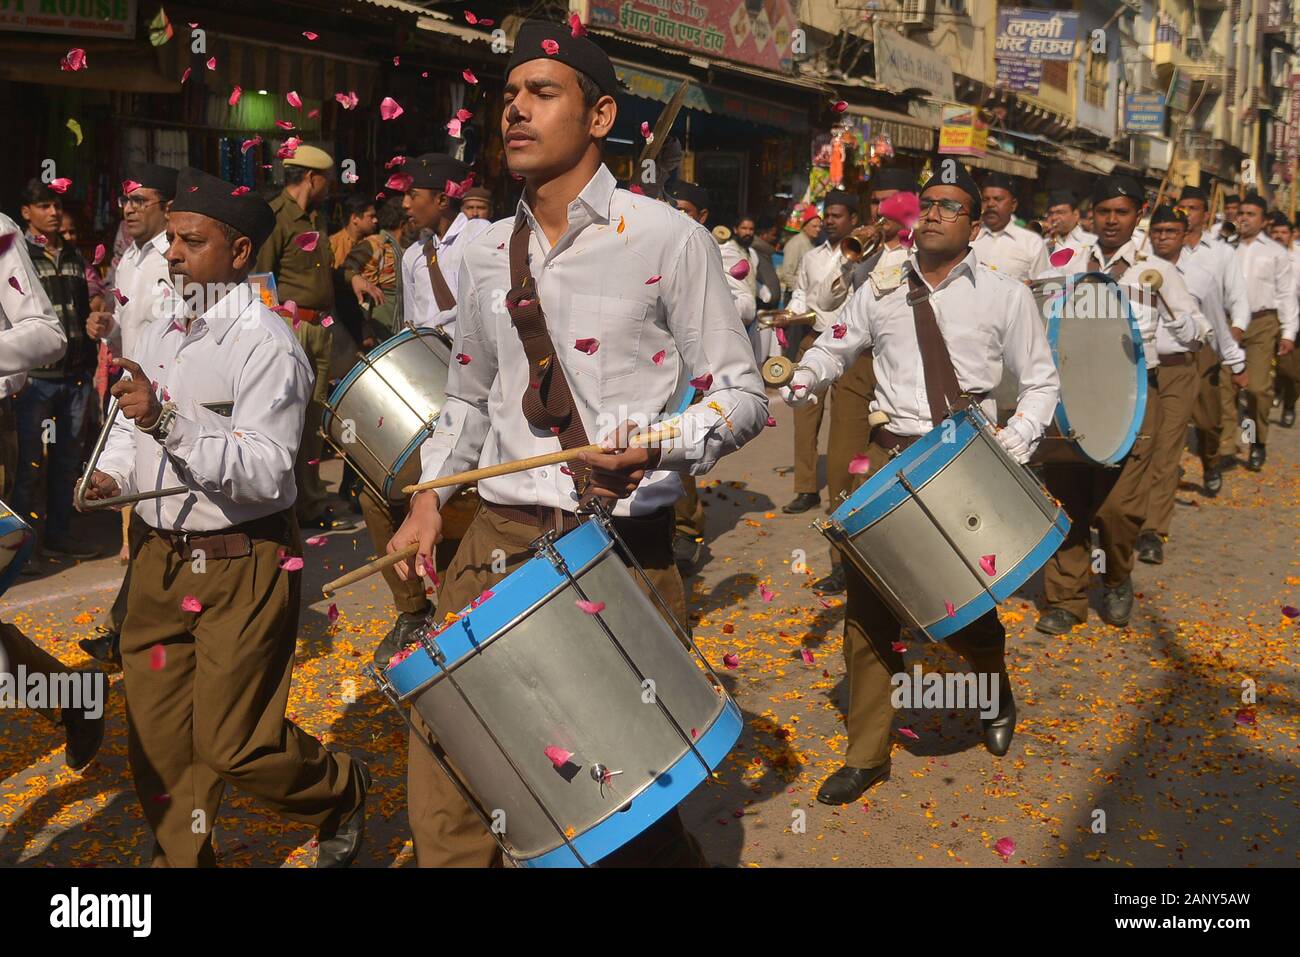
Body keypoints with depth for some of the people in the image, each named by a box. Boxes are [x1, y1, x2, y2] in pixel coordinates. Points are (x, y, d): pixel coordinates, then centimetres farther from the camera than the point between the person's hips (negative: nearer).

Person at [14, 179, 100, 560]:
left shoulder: (74, 258, 15)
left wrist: (89, 365, 13)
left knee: (67, 458, 10)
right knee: (32, 461, -3)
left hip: (75, 376, 5)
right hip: (36, 377, -5)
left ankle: (59, 533, 19)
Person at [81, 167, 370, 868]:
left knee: (233, 745, -3)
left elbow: (266, 472, -22)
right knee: (157, 742, 9)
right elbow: (130, 428, 24)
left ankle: (342, 792, 25)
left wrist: (168, 422, -31)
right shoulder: (160, 335, 12)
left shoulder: (267, 344, -13)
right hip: (160, 560, 7)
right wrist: (111, 471, 2)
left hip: (241, 567, -7)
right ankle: (180, 859, 28)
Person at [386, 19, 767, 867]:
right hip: (500, 538, 4)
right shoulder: (488, 255, 10)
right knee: (445, 762, 2)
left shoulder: (665, 239, -6)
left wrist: (659, 446, -22)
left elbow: (742, 392, -4)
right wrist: (429, 497, 8)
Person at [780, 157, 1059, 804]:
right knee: (867, 602, -2)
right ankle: (866, 754, 10)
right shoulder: (881, 291, 9)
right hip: (890, 454, 2)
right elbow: (835, 346, 18)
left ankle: (996, 699, 38)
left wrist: (1018, 436, -11)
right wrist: (806, 377, -4)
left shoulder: (1004, 295, 2)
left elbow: (1040, 381, 6)